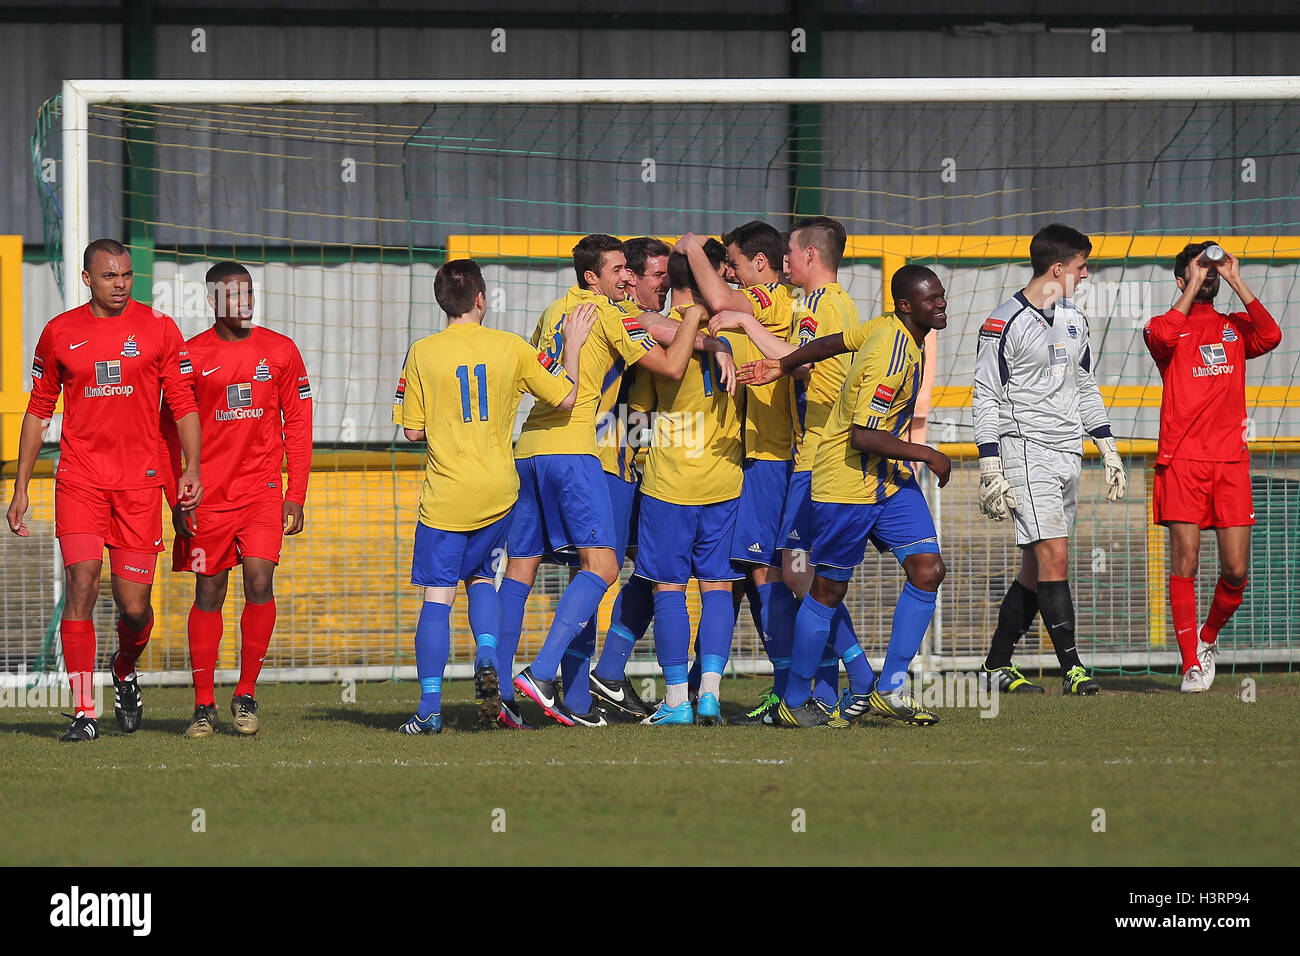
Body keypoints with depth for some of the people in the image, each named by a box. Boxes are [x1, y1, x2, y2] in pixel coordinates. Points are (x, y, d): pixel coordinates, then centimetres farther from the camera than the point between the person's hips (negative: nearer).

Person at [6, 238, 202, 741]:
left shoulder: (158, 329, 3)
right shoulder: (59, 333, 6)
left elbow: (182, 404, 5)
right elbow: (38, 412, 13)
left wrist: (192, 468, -9)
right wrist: (20, 488, 10)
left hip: (140, 482, 0)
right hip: (79, 481, 0)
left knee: (134, 605, 0)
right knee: (81, 585, -15)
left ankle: (124, 671, 35)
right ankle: (84, 711, -11)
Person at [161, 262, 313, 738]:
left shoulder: (280, 351, 5)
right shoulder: (191, 356, 0)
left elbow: (297, 426, 8)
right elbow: (171, 434, 4)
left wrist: (296, 497, 3)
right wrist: (177, 500, -3)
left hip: (262, 491, 1)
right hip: (208, 496, -1)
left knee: (259, 584, -11)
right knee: (209, 594, 2)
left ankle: (245, 695, 2)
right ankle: (204, 704, 10)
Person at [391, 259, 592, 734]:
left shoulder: (423, 354, -5)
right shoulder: (510, 348, -2)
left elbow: (412, 431, -2)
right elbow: (565, 398, 2)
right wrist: (573, 344, 15)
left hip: (446, 495, -2)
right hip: (498, 492, 2)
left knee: (437, 597, 0)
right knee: (481, 577, 23)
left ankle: (430, 706, -4)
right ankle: (486, 656, -2)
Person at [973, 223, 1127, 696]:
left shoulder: (1074, 319, 15)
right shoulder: (1004, 324, -9)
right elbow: (986, 399, -9)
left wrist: (1107, 449, 20)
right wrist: (990, 471, -14)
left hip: (1066, 454, 8)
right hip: (1025, 450, -8)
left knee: (1036, 568, 8)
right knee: (1054, 556, -15)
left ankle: (998, 665, 16)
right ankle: (1071, 667, -16)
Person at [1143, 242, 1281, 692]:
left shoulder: (1235, 327, 17)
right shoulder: (1171, 324, 10)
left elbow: (1270, 337, -5)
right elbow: (1160, 337, -15)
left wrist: (1237, 283, -3)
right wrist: (1194, 287, -8)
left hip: (1230, 460, 2)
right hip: (1182, 461, -2)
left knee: (1235, 571, -2)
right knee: (1184, 563, -7)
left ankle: (1209, 636, 25)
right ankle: (1192, 663, -1)